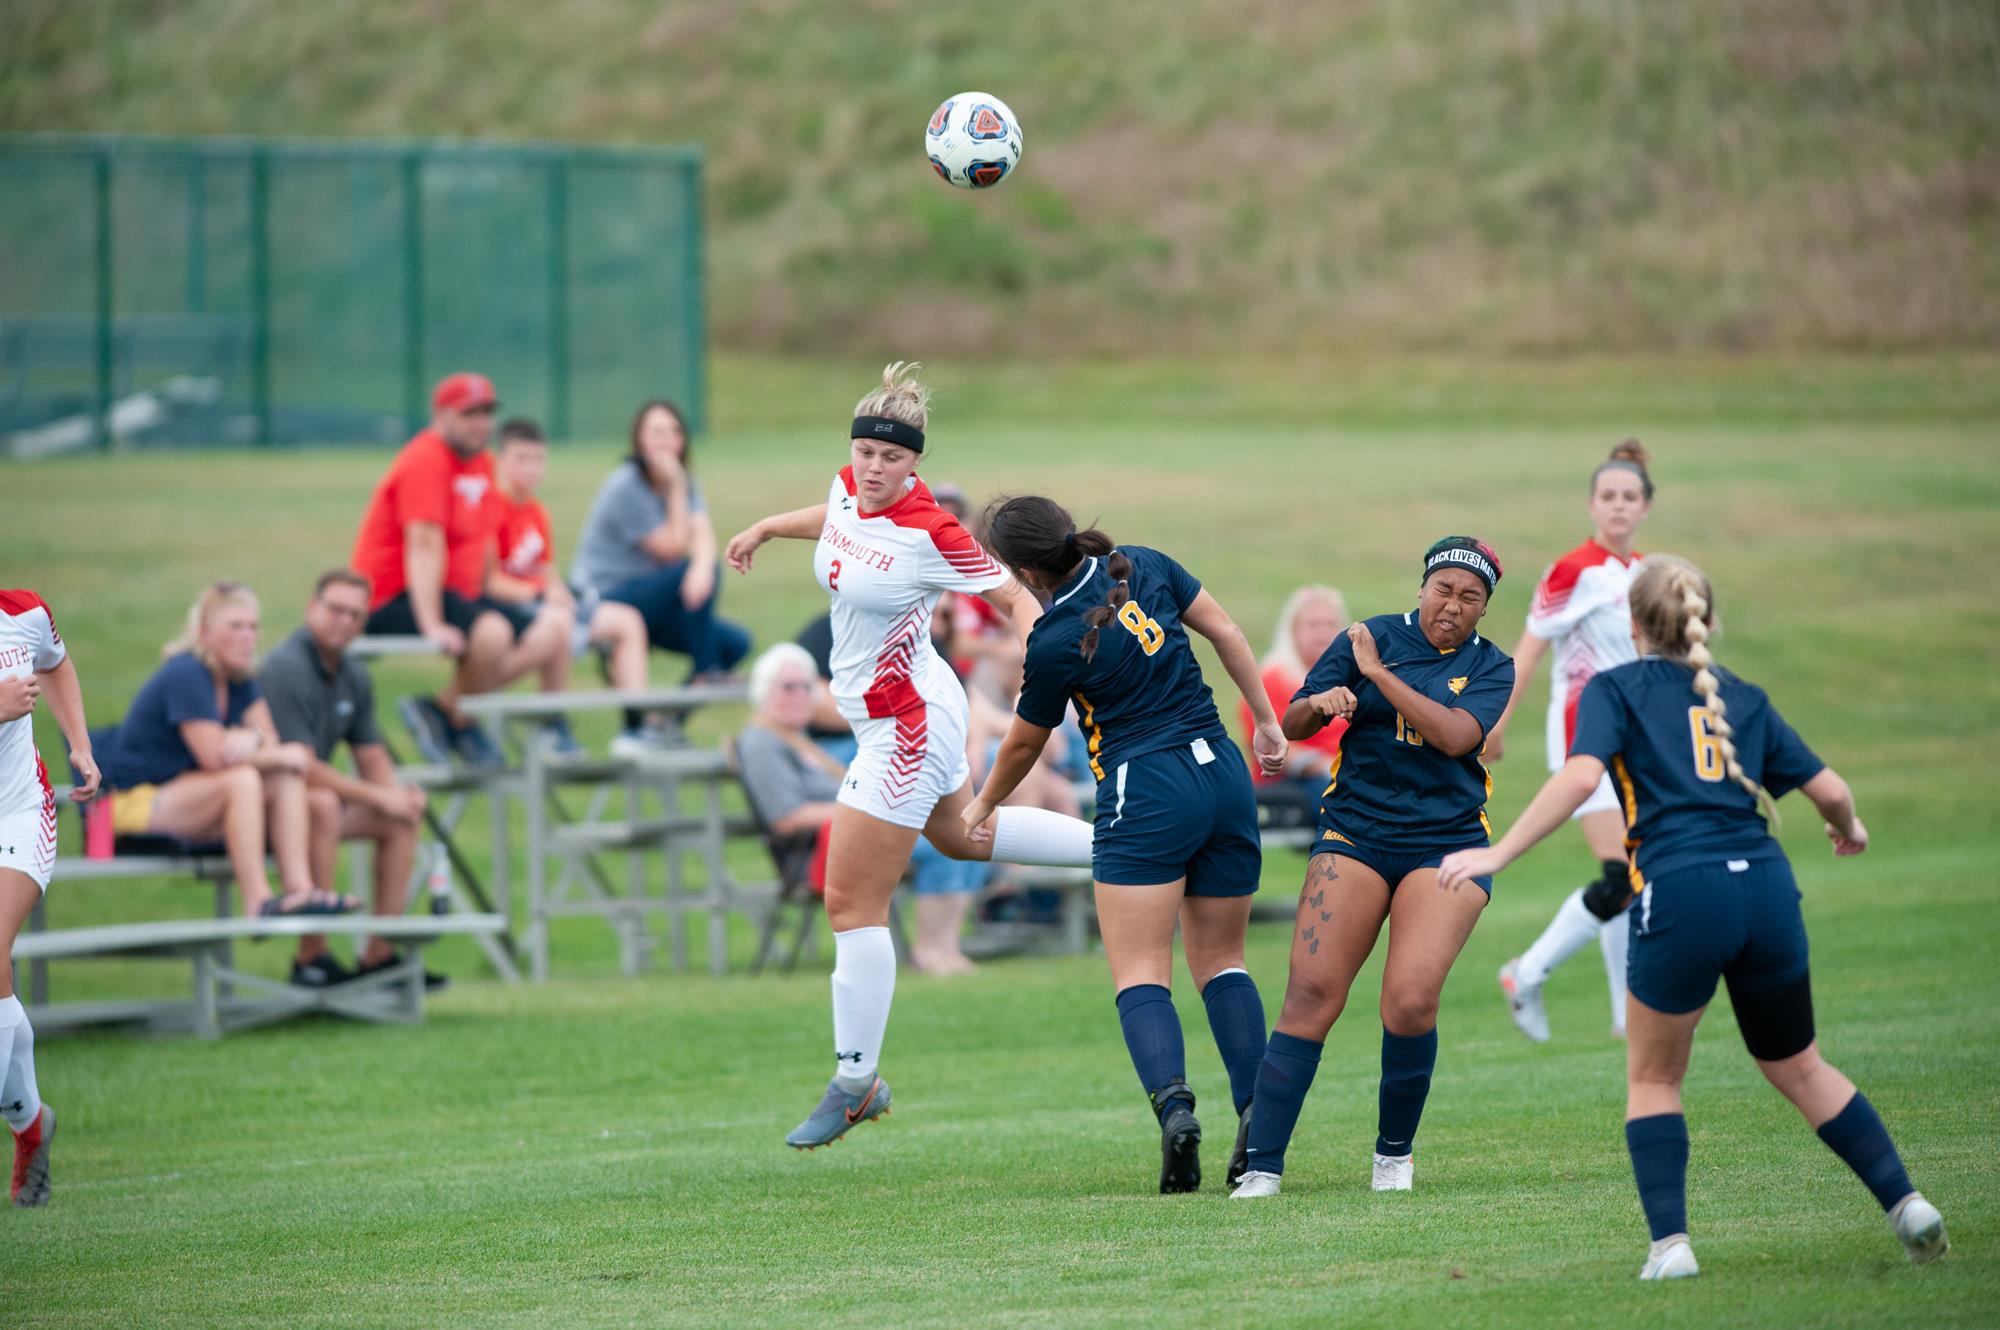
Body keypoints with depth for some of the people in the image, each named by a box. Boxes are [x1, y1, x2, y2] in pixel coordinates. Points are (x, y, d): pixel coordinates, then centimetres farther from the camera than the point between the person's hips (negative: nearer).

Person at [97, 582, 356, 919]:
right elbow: (215, 757, -25)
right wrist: (283, 755, -13)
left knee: (288, 779, -10)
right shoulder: (185, 675, -19)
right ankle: (257, 902, -37)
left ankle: (300, 888, -25)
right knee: (242, 779, -32)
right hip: (138, 800, -9)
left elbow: (272, 744, 1)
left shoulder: (240, 678, 8)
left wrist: (252, 739, -22)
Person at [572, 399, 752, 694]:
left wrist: (703, 567, -37)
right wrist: (677, 488, -18)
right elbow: (672, 549, -18)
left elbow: (703, 536, -13)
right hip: (605, 600, -7)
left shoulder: (684, 481, 6)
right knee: (688, 573, -30)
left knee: (735, 642, -7)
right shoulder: (626, 487, -15)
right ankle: (705, 672, -20)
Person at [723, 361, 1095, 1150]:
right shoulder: (849, 492, -3)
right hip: (897, 720, 10)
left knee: (852, 904, -5)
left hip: (905, 722, -10)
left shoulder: (930, 535, -24)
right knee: (961, 837, 33)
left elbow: (1015, 598, -14)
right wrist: (766, 527, 27)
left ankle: (855, 1084, 3)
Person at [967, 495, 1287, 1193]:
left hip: (1145, 798, -6)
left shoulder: (1055, 643, -10)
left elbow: (1023, 744, 6)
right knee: (1221, 959, 12)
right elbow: (1226, 631, 7)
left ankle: (1173, 1103, -27)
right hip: (1224, 776, 6)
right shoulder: (1143, 565, 3)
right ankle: (1258, 1119, -1)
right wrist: (1269, 721, 16)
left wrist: (984, 806, 24)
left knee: (1140, 973, -3)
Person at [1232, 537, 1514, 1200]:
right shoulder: (1371, 637, 6)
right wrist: (1320, 704, -17)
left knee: (1411, 1002, -18)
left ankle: (1394, 1153, 5)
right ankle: (1262, 1167, -13)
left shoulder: (1490, 667, 5)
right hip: (1354, 836, 1)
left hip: (1446, 845, -1)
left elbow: (1455, 736, -14)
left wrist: (1378, 674, -15)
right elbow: (1291, 724, 6)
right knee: (1311, 995, -13)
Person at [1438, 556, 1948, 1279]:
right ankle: (1905, 1202, 10)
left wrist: (1498, 854, -9)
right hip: (1766, 888, 4)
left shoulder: (1616, 689, 8)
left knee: (1653, 1078, 15)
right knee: (1798, 1068, 21)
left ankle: (1670, 1243, 1)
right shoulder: (1743, 697, 19)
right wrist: (1850, 831, 39)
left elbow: (1580, 776, -10)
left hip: (1681, 893, -4)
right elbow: (1830, 791, 16)